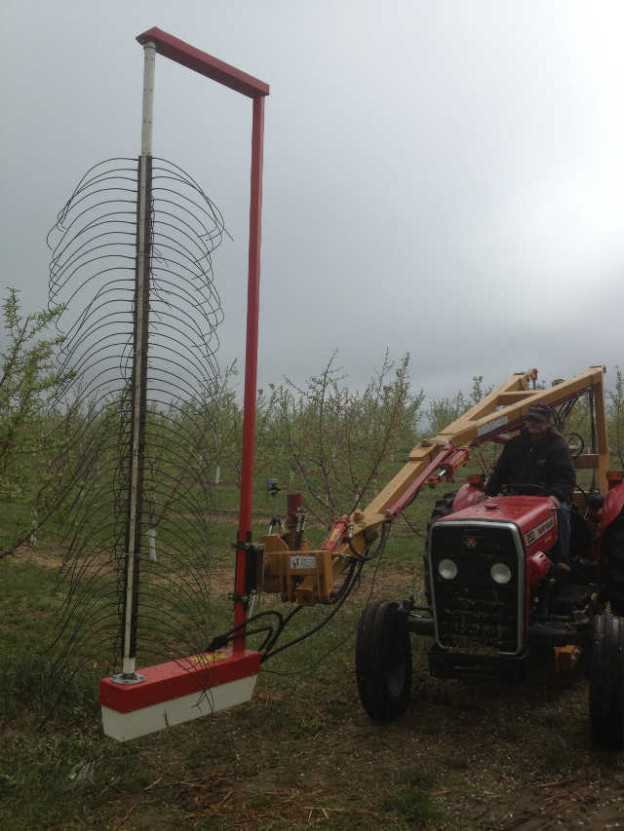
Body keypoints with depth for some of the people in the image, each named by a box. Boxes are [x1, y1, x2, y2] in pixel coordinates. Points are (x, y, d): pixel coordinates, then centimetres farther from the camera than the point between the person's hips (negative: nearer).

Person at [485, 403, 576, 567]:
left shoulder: (558, 446, -1)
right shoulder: (515, 444, 12)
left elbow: (567, 477, -10)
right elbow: (500, 472, 13)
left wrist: (556, 495, -29)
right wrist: (489, 493, -1)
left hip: (549, 497, -3)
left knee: (560, 511, -33)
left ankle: (562, 560, -27)